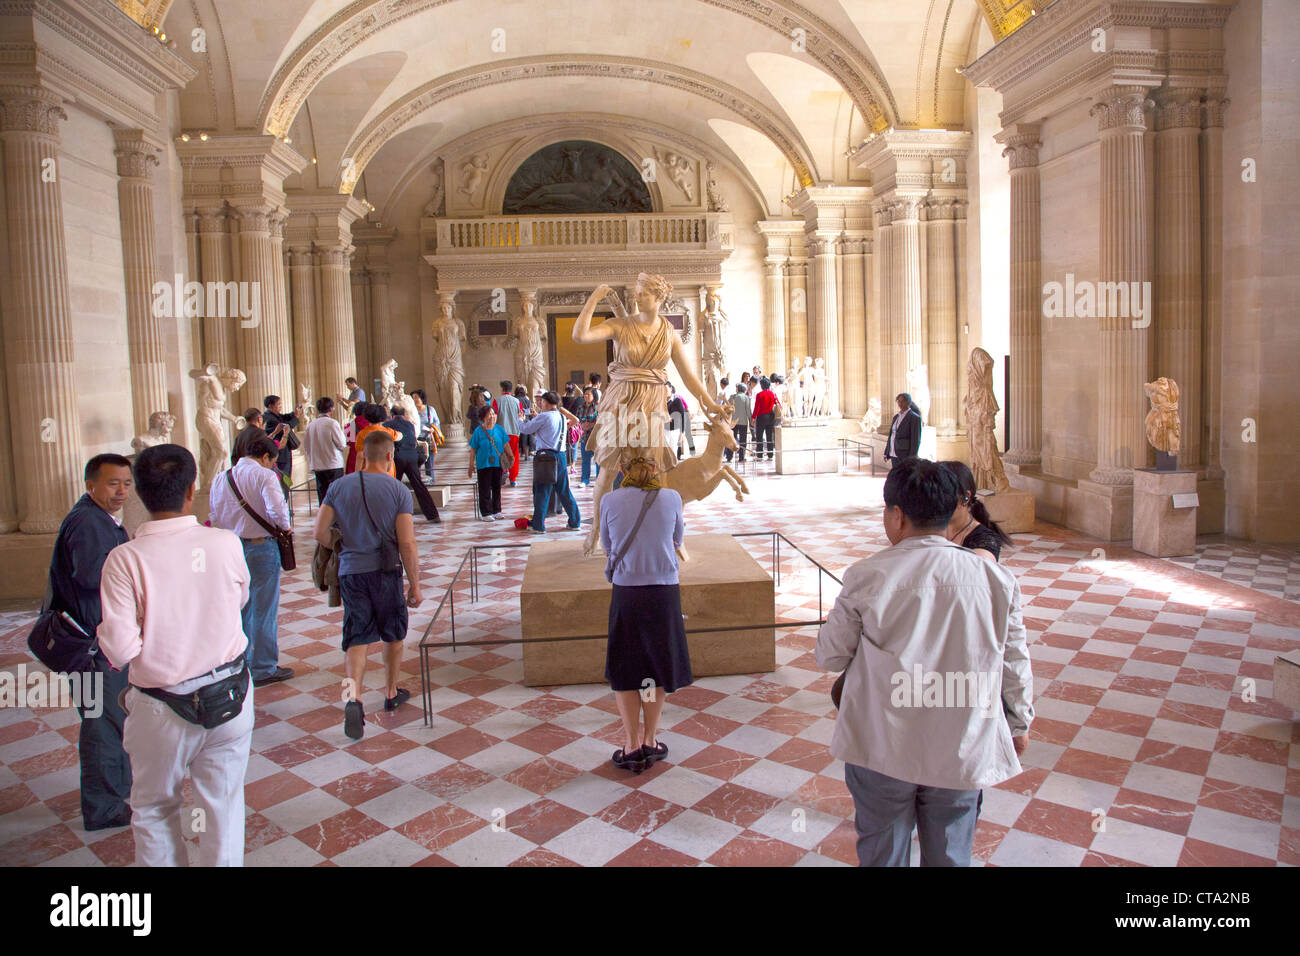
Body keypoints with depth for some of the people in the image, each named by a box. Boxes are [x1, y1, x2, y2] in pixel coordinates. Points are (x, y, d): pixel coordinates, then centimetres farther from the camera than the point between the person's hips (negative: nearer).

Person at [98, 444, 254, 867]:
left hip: (162, 710, -1)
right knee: (224, 807, 17)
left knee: (154, 811, 22)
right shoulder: (226, 544, -12)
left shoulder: (125, 559, -19)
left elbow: (119, 649, -19)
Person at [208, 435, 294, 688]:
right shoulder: (265, 476, -13)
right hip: (261, 547, -6)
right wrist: (285, 527, -7)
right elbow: (277, 511, -25)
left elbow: (214, 516, 11)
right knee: (264, 610, 3)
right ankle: (264, 669, 10)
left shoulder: (221, 478, 7)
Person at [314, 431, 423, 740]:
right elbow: (407, 544, -11)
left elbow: (320, 533, -1)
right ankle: (391, 693, 30)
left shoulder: (339, 486, 0)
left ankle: (353, 696, -14)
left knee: (358, 637, 5)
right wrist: (414, 584, -2)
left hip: (351, 571, 2)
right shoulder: (398, 490, -8)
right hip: (386, 571, -1)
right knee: (394, 635, 17)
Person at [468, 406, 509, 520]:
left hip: (498, 464, 3)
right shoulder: (479, 431, -7)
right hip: (483, 464, -3)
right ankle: (486, 513, 8)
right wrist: (472, 465, -1)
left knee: (497, 488, 11)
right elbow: (473, 449, -2)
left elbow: (505, 445, 11)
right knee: (485, 489, 1)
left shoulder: (500, 429, 2)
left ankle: (496, 511, 23)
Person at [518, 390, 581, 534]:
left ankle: (538, 525, 3)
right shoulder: (562, 416, 11)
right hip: (561, 455, 6)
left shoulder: (543, 417, -9)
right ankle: (575, 522, 16)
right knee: (564, 491, 13)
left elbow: (525, 429, -2)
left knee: (541, 491, 0)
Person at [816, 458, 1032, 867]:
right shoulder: (996, 579, -7)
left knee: (882, 853, 18)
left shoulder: (867, 577, -14)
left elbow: (830, 656, -4)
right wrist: (1019, 725, 20)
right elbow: (1015, 666, 2)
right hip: (962, 753, 2)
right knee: (950, 855, 20)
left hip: (881, 751, -1)